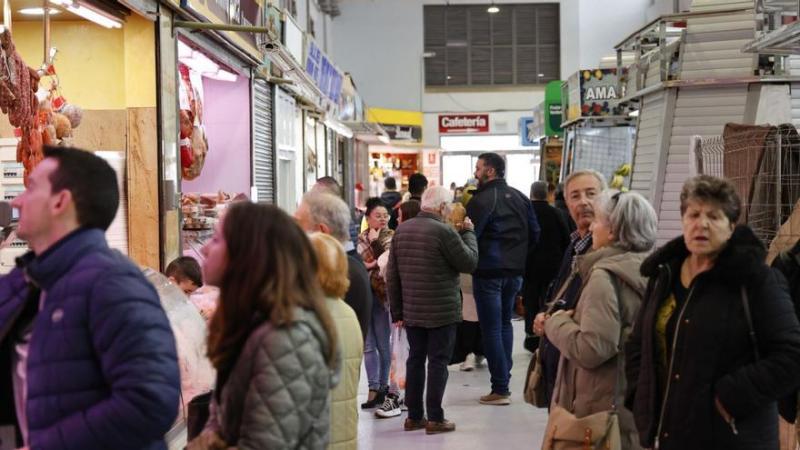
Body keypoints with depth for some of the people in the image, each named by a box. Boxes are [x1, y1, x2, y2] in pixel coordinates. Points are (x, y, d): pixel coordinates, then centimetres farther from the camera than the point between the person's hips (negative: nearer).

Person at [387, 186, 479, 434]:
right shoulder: (444, 231, -17)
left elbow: (392, 275, 7)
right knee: (438, 362, 2)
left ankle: (414, 416, 20)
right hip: (441, 311, -6)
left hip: (412, 311, 6)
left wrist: (397, 311, 11)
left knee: (415, 360, 14)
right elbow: (470, 262, -8)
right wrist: (468, 232, 5)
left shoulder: (401, 230, 5)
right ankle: (435, 418, 5)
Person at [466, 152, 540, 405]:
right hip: (515, 271, 7)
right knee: (505, 323, 19)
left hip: (489, 272, -7)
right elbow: (534, 234, 11)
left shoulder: (481, 200, -15)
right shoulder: (520, 198, 8)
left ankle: (500, 389, 1)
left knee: (491, 329, -1)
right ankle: (504, 379, 21)